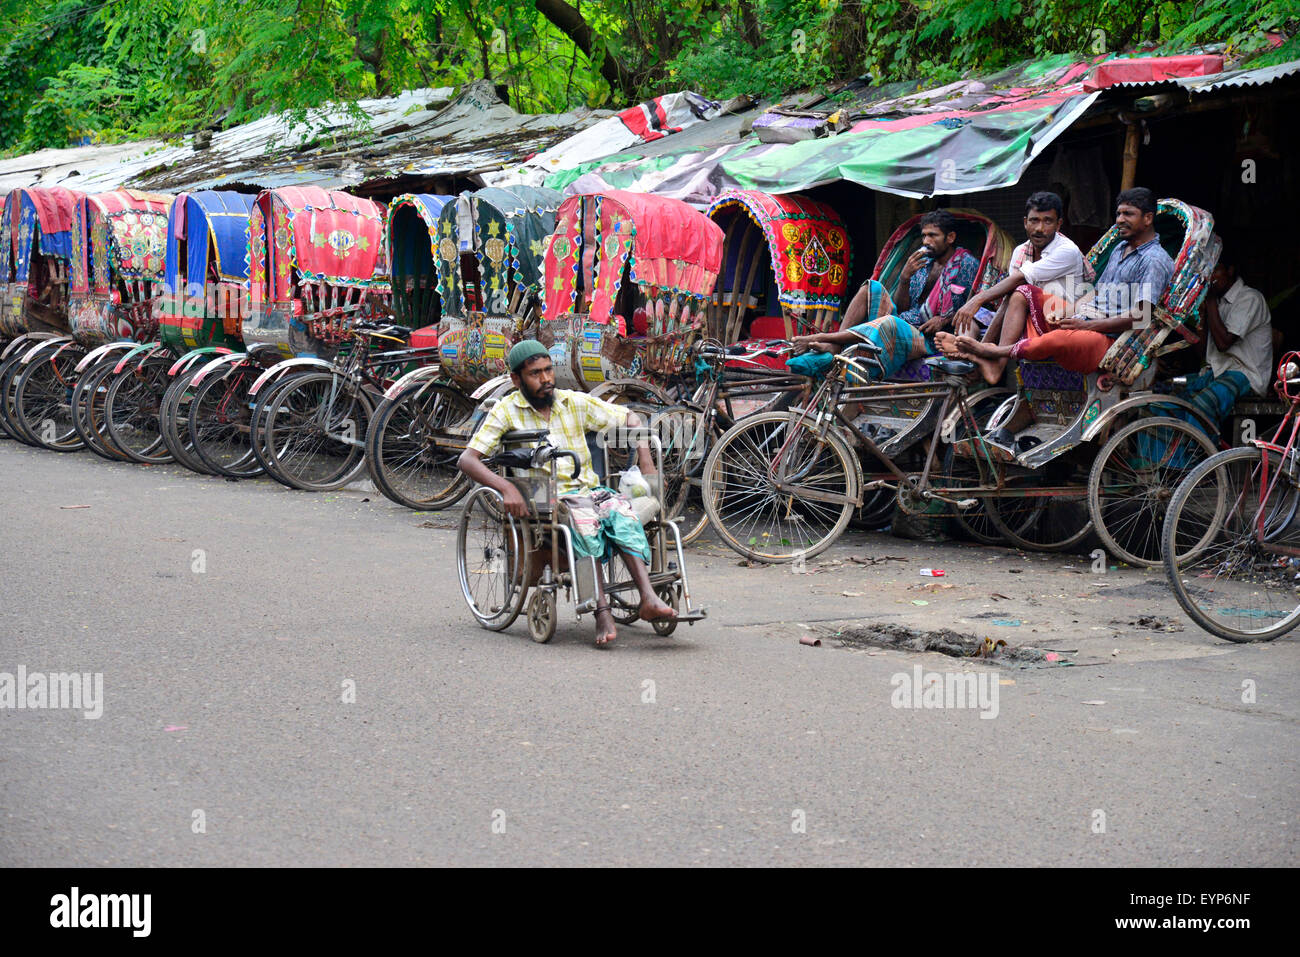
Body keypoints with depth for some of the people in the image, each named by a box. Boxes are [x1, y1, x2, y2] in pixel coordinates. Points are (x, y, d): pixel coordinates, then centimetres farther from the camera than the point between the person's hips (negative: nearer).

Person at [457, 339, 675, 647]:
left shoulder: (575, 402, 12)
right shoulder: (507, 411, 2)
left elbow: (630, 418, 21)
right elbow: (467, 459, -6)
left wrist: (645, 458, 3)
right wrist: (506, 487, -22)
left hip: (588, 489, 3)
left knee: (620, 509, -31)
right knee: (584, 519, -37)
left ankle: (648, 598, -43)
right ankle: (602, 612, -43)